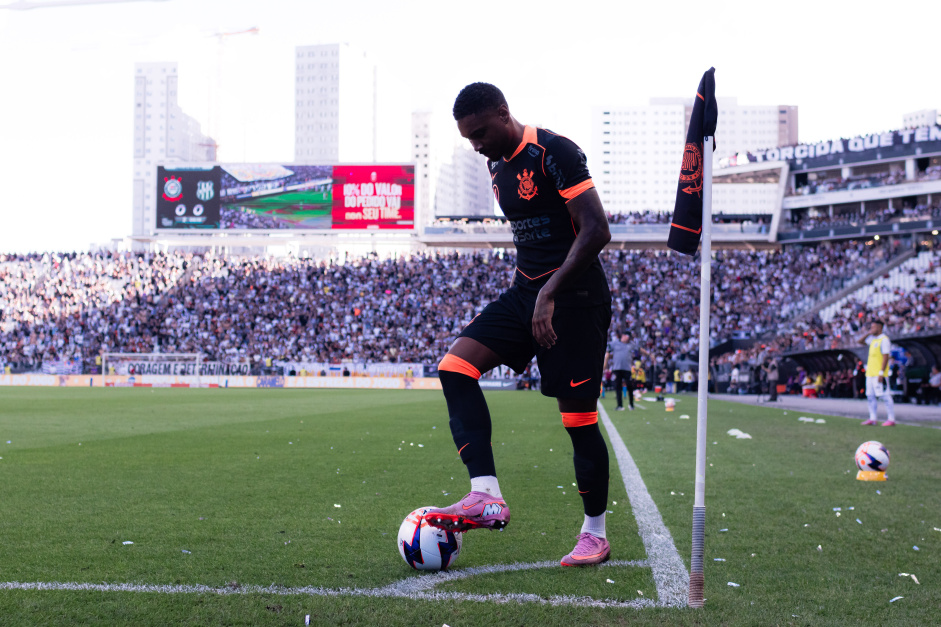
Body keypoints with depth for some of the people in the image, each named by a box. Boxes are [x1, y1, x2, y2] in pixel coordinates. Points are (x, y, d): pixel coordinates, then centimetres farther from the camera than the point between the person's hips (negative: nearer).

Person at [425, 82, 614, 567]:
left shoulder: (553, 152, -14)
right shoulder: (497, 165, 13)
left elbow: (596, 231, -20)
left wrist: (550, 293, -24)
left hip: (574, 298, -8)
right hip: (526, 292, 8)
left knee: (578, 420, -4)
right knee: (455, 366, -11)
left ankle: (595, 534, 14)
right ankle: (487, 497, -16)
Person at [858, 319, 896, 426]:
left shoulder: (884, 339, -10)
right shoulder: (873, 339, 16)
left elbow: (885, 357, -16)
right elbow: (860, 341, 27)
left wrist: (881, 373, -21)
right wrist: (868, 333, 11)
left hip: (879, 374, -9)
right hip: (870, 373, 9)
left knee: (885, 396, -9)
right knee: (871, 396, 9)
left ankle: (891, 419, -9)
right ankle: (872, 419, 13)